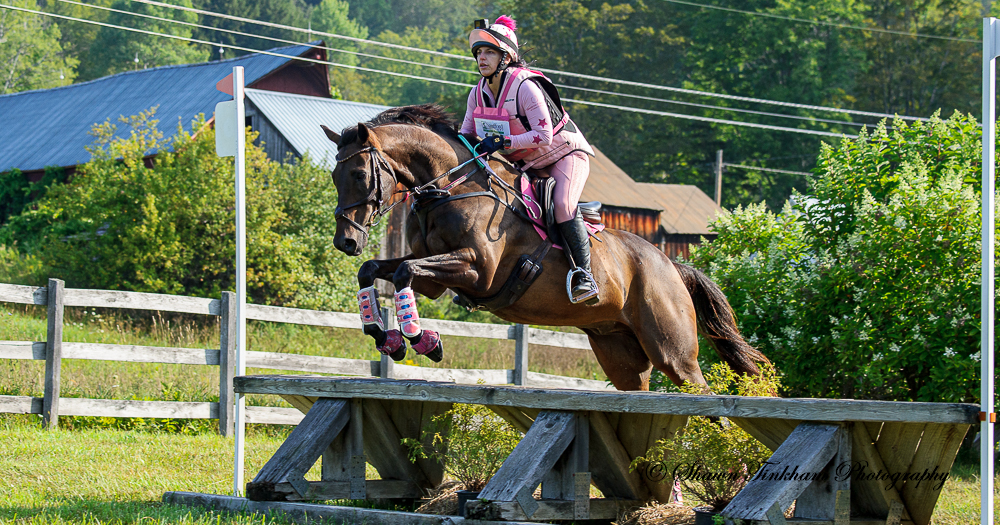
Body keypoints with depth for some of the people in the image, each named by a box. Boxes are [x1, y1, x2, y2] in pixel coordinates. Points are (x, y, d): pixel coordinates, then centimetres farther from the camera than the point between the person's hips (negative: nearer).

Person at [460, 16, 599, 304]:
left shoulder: (525, 87, -25)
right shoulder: (478, 93, -2)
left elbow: (544, 135, -30)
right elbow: (466, 135, 7)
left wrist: (503, 141, -37)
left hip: (565, 153, -8)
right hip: (526, 165, 8)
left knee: (562, 204, -31)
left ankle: (584, 274, -25)